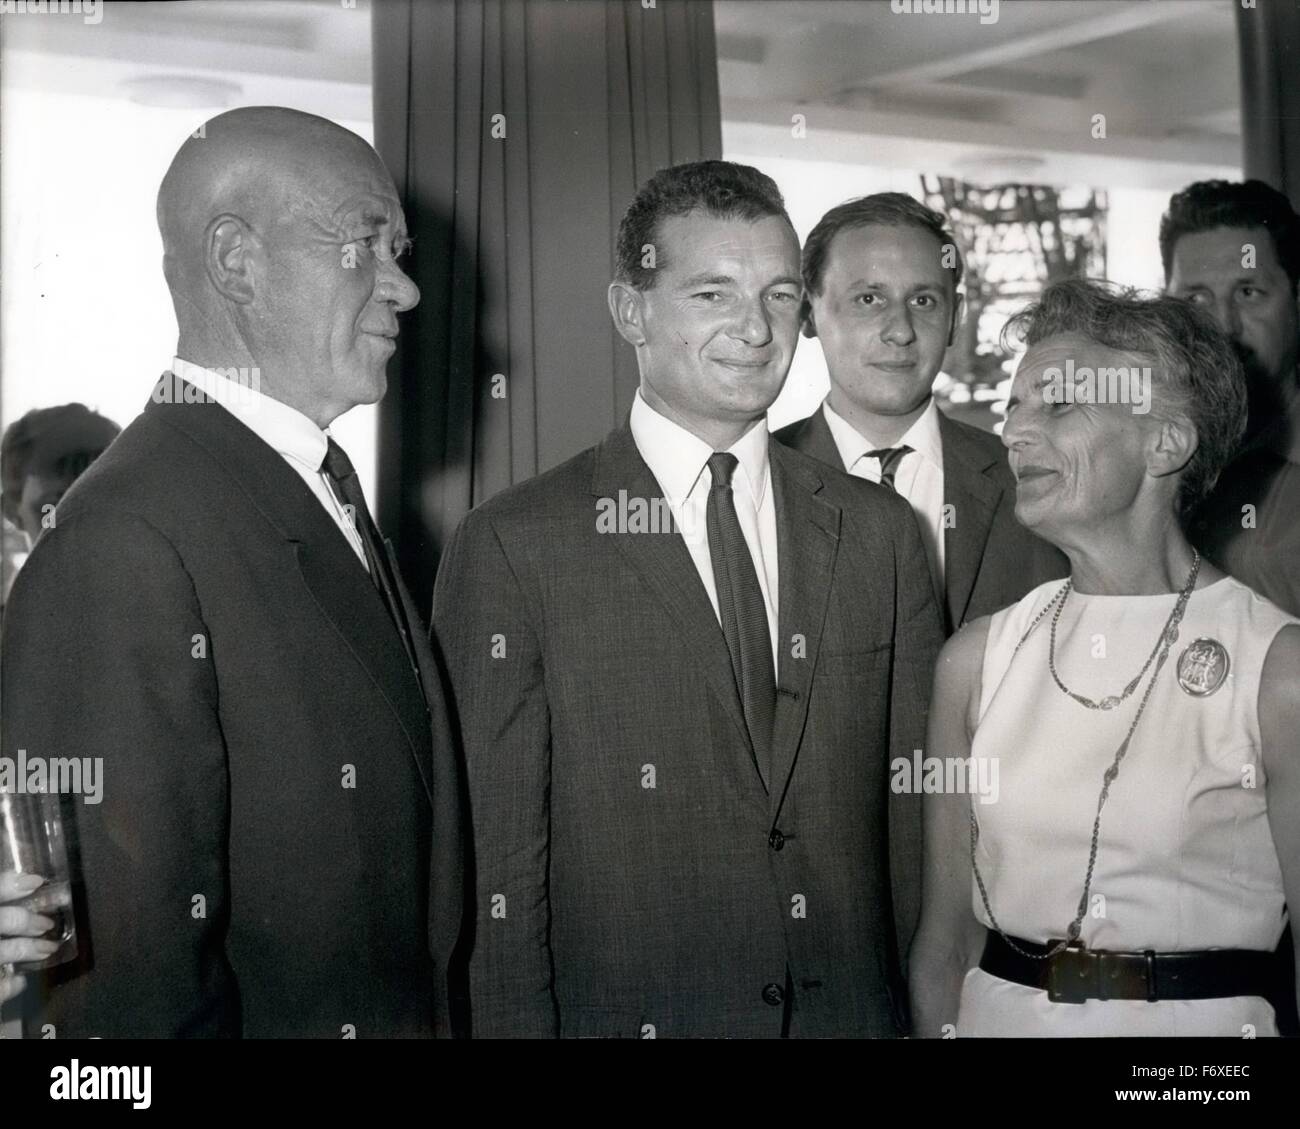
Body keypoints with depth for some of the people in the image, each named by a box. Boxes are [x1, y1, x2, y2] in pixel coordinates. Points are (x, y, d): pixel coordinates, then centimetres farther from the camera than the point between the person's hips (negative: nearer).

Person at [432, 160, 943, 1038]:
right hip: (629, 1012, -3)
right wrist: (518, 1023, -13)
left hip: (860, 1012, 4)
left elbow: (918, 817, 4)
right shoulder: (513, 548, -10)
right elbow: (499, 864, -9)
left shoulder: (880, 531, 2)